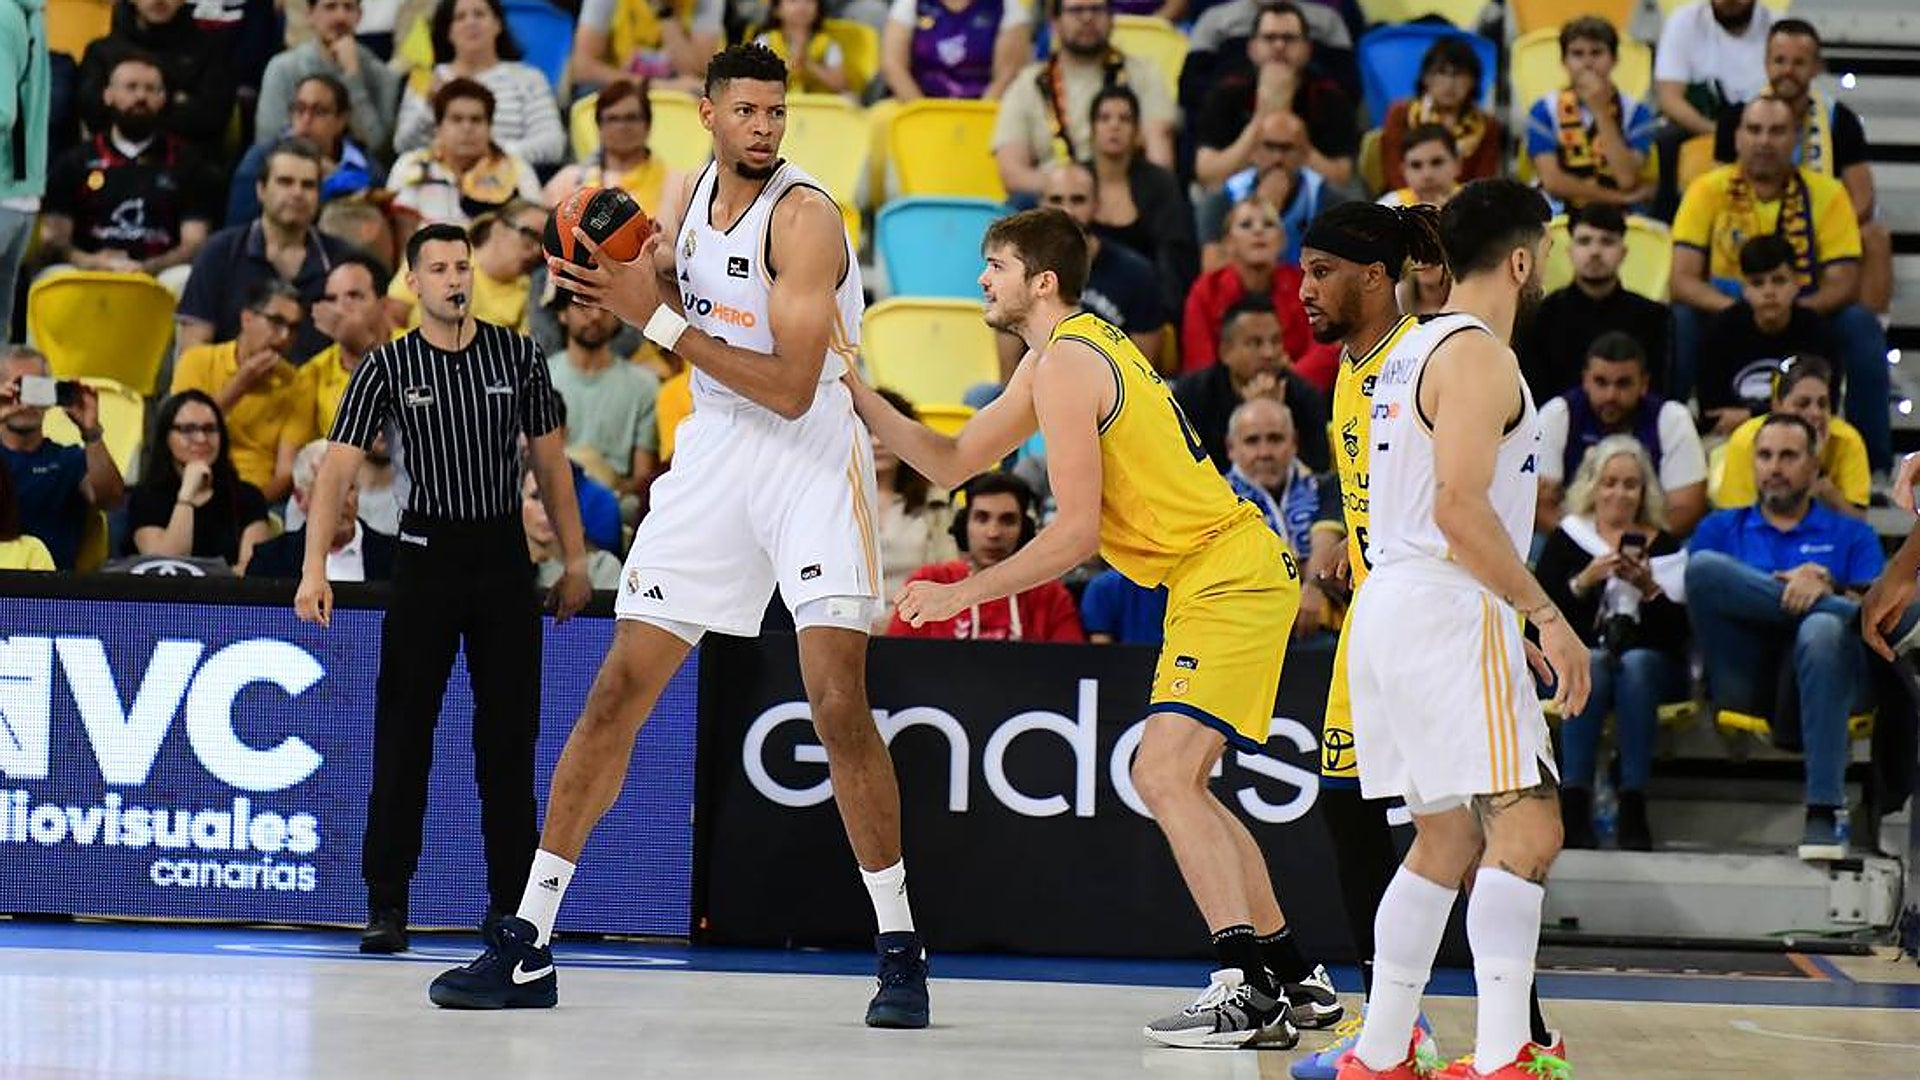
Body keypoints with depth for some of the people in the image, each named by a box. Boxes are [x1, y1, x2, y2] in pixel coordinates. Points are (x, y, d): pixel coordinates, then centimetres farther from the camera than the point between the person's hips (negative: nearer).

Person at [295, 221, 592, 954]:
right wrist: (314, 569, -21)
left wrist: (575, 560, 8)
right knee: (404, 735, -3)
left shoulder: (517, 356, 3)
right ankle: (386, 904, 2)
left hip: (504, 554, 2)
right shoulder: (387, 368, -3)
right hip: (428, 555, -2)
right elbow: (337, 468, -10)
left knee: (510, 736, 4)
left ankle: (510, 906, 10)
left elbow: (549, 459, 10)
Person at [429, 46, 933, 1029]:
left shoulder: (803, 217, -16)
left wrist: (659, 319, -22)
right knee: (617, 692, 2)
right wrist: (610, 271, 1)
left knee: (839, 702, -16)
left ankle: (899, 948, -3)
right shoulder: (695, 192, 5)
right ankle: (527, 944, 7)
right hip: (712, 457, 6)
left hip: (810, 457, -6)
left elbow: (791, 388, -23)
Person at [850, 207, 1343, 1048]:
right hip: (1225, 575, 11)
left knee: (1164, 773, -19)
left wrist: (962, 593, -15)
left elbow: (1076, 531, -19)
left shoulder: (1067, 364, -15)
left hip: (1228, 578, -11)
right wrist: (854, 394, 11)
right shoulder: (1061, 356, 17)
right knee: (1174, 783, 16)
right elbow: (952, 461, 19)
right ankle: (1299, 985, 20)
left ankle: (1246, 987, -25)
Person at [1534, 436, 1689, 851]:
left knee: (1635, 664, -33)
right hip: (1575, 662, 0)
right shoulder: (1567, 540, 12)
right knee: (1594, 662, -34)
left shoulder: (1664, 546, 12)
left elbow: (1679, 629, 2)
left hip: (1652, 665, 0)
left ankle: (1633, 809, -40)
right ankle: (1574, 804, -41)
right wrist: (1585, 581, -14)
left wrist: (1649, 588, -13)